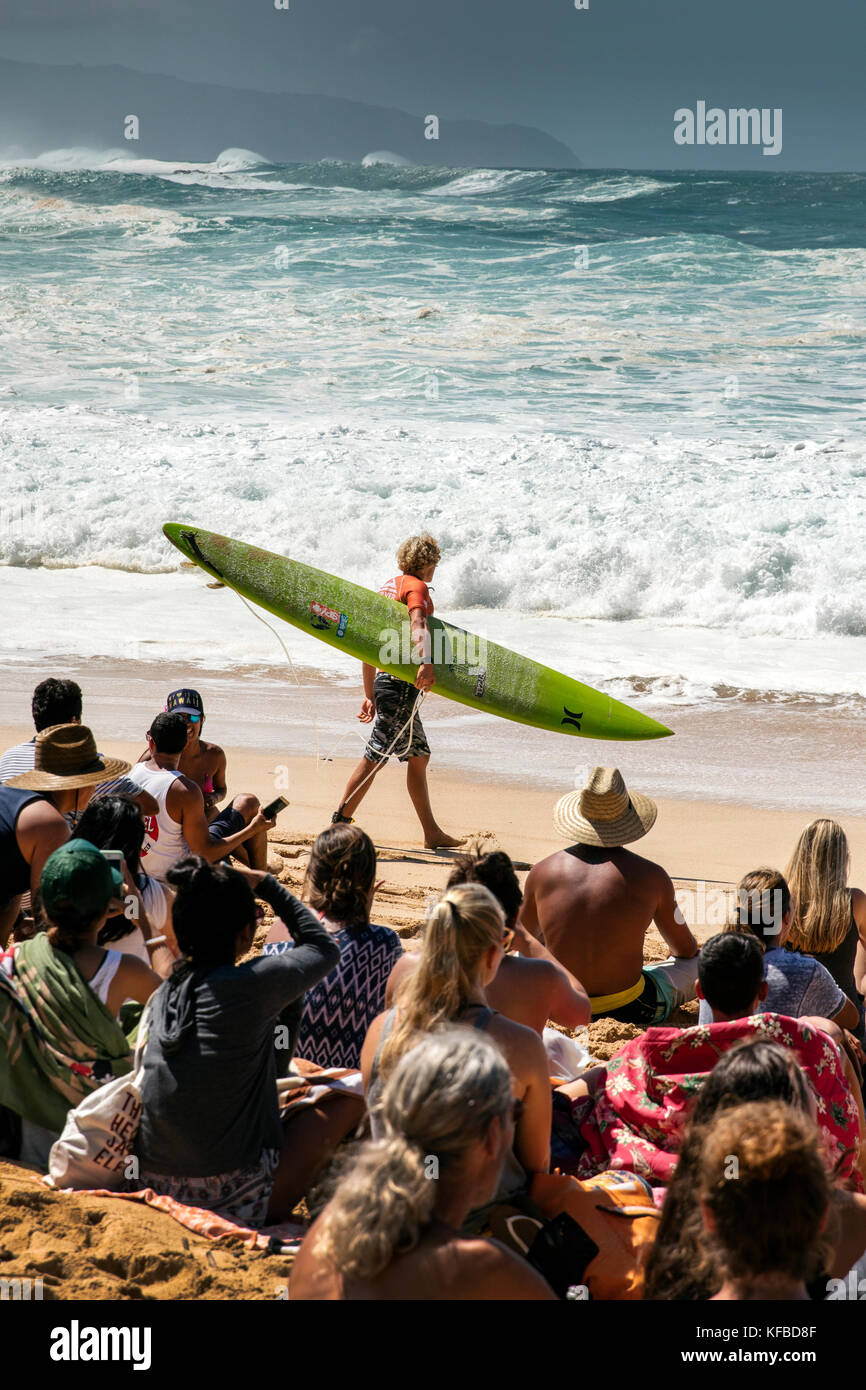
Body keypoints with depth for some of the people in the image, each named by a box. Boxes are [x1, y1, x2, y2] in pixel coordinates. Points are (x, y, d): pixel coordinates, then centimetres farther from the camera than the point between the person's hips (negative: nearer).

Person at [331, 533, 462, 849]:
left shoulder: (389, 586, 18)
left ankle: (432, 833, 18)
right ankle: (339, 824, -3)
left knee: (419, 755, 13)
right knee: (375, 756, -6)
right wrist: (425, 663, -45)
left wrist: (370, 695, 20)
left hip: (385, 678, 10)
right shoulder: (416, 587, -7)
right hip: (401, 683, -10)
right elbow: (417, 624, -29)